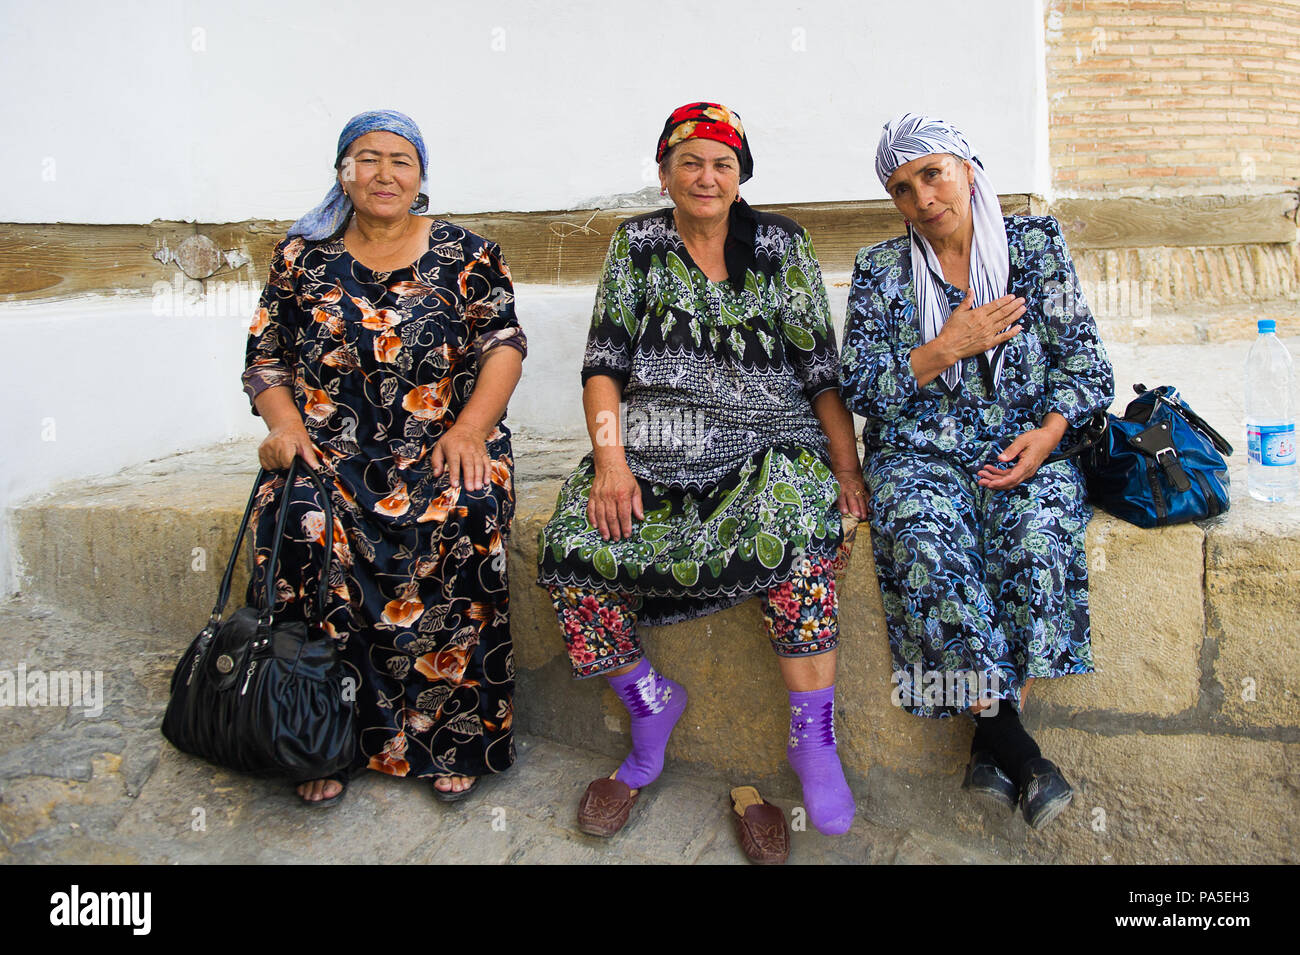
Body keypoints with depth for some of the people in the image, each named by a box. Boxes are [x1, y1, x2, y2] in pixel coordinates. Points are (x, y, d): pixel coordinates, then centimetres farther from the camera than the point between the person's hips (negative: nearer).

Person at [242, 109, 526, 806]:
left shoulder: (466, 254, 9)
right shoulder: (303, 257, 14)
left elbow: (503, 344, 1)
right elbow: (265, 359, 14)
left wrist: (469, 429, -16)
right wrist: (286, 423, -7)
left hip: (441, 443, -1)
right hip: (328, 447, 2)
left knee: (463, 520, -32)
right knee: (302, 528, -29)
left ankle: (452, 741, -18)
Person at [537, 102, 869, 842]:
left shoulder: (782, 245, 8)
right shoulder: (637, 245, 11)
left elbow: (822, 369, 5)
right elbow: (604, 364, 4)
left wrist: (847, 466, -5)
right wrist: (610, 460, -11)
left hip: (768, 441, -1)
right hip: (652, 444, 2)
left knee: (797, 533, -33)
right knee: (573, 543, -22)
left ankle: (814, 737, -16)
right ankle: (650, 703, 3)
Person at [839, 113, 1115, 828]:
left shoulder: (1035, 244, 11)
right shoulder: (880, 271, 10)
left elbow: (1081, 355, 7)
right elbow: (859, 388, 3)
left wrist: (1048, 432, -11)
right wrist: (948, 347, -7)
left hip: (1025, 447, 0)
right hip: (919, 453, 0)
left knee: (1037, 540, -33)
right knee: (928, 544, -33)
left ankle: (989, 741, -18)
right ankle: (1012, 742, -21)